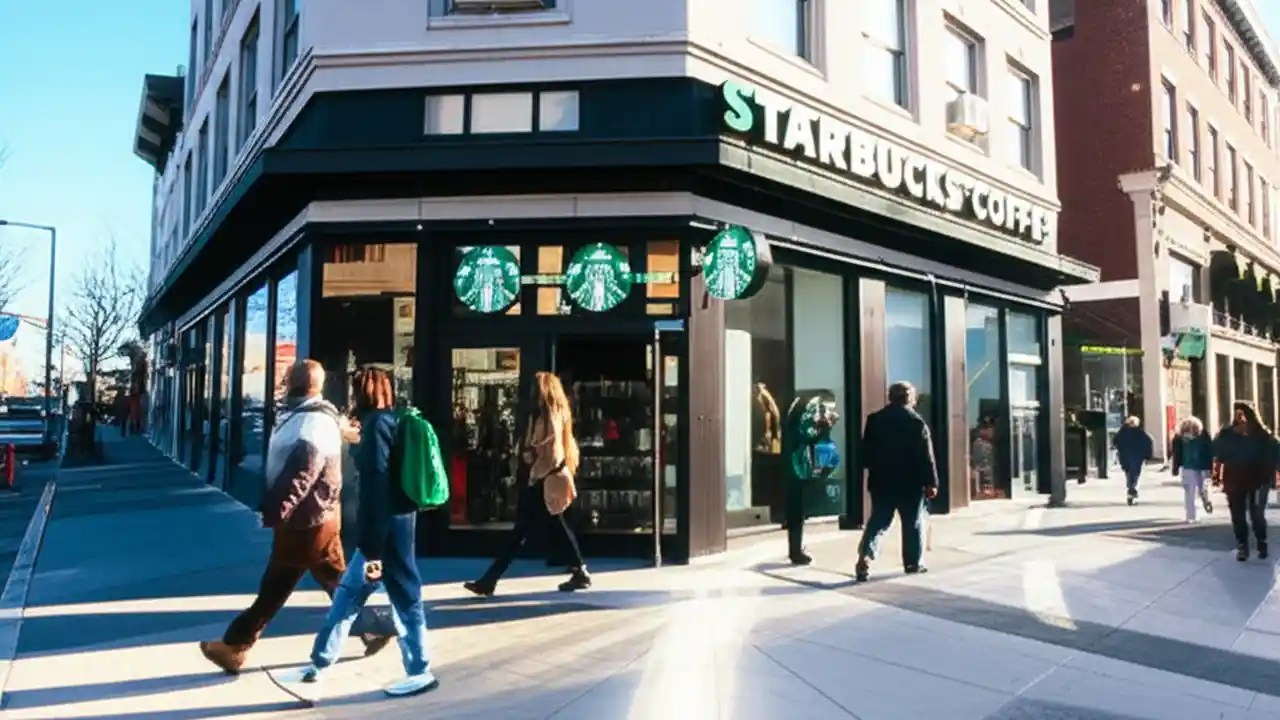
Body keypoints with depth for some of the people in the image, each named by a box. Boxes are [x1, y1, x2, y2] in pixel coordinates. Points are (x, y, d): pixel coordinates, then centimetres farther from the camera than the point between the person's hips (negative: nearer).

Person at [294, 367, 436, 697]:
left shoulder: (377, 425, -15)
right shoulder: (385, 422, 13)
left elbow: (377, 487, -19)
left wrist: (373, 549, -20)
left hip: (389, 525, -10)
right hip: (391, 522, 10)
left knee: (404, 597, 1)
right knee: (348, 591, 15)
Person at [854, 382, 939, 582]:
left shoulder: (874, 419, 3)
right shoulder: (917, 422, -9)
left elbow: (866, 451, 7)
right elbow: (926, 456, -10)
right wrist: (931, 483, -6)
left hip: (881, 481, 3)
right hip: (910, 483, -3)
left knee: (877, 521, 7)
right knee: (913, 523, 11)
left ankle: (865, 557, -9)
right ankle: (914, 563, 17)